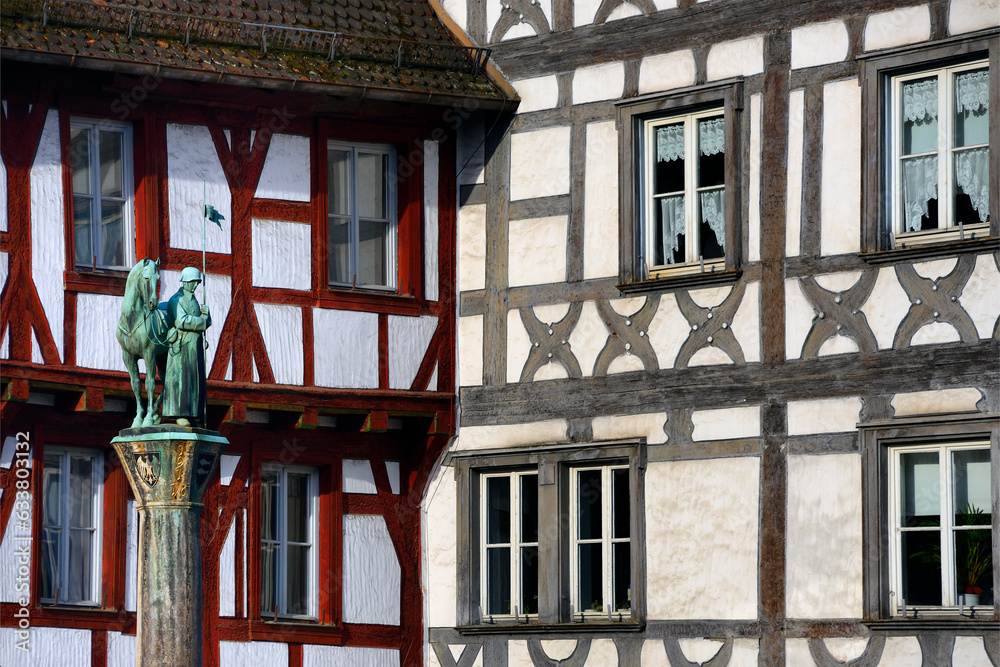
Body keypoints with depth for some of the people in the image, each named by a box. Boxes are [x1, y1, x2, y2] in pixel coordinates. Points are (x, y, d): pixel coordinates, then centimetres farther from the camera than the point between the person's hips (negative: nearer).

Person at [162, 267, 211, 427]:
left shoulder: (193, 301, 22)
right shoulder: (176, 300, -4)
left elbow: (206, 322, 17)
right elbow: (182, 321, -18)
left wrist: (206, 313, -5)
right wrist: (202, 320, -8)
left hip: (195, 347, 8)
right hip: (181, 346, -8)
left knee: (194, 380, 4)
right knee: (181, 378, -12)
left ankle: (193, 416, 4)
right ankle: (180, 415, -16)